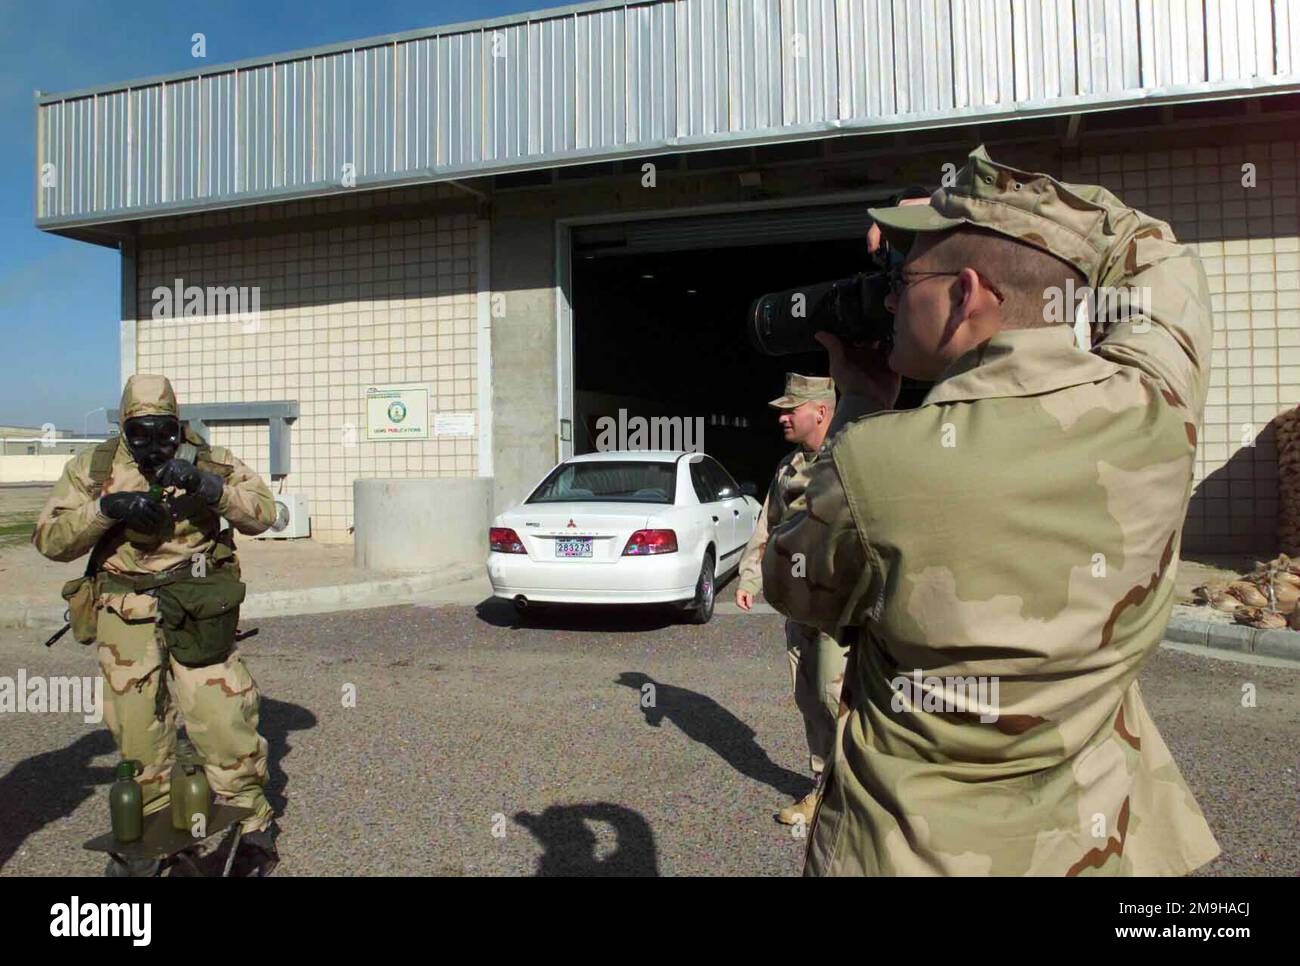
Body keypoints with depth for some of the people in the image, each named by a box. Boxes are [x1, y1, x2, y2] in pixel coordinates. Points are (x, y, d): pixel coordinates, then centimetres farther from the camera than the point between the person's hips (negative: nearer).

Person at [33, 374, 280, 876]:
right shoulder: (92, 468, 4)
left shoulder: (209, 461, 0)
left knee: (223, 717, -6)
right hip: (126, 617, 2)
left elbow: (262, 512, -9)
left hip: (198, 609, -2)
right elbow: (49, 539, 0)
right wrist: (106, 508, -17)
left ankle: (254, 824, 12)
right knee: (136, 727, 9)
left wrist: (207, 485, -25)